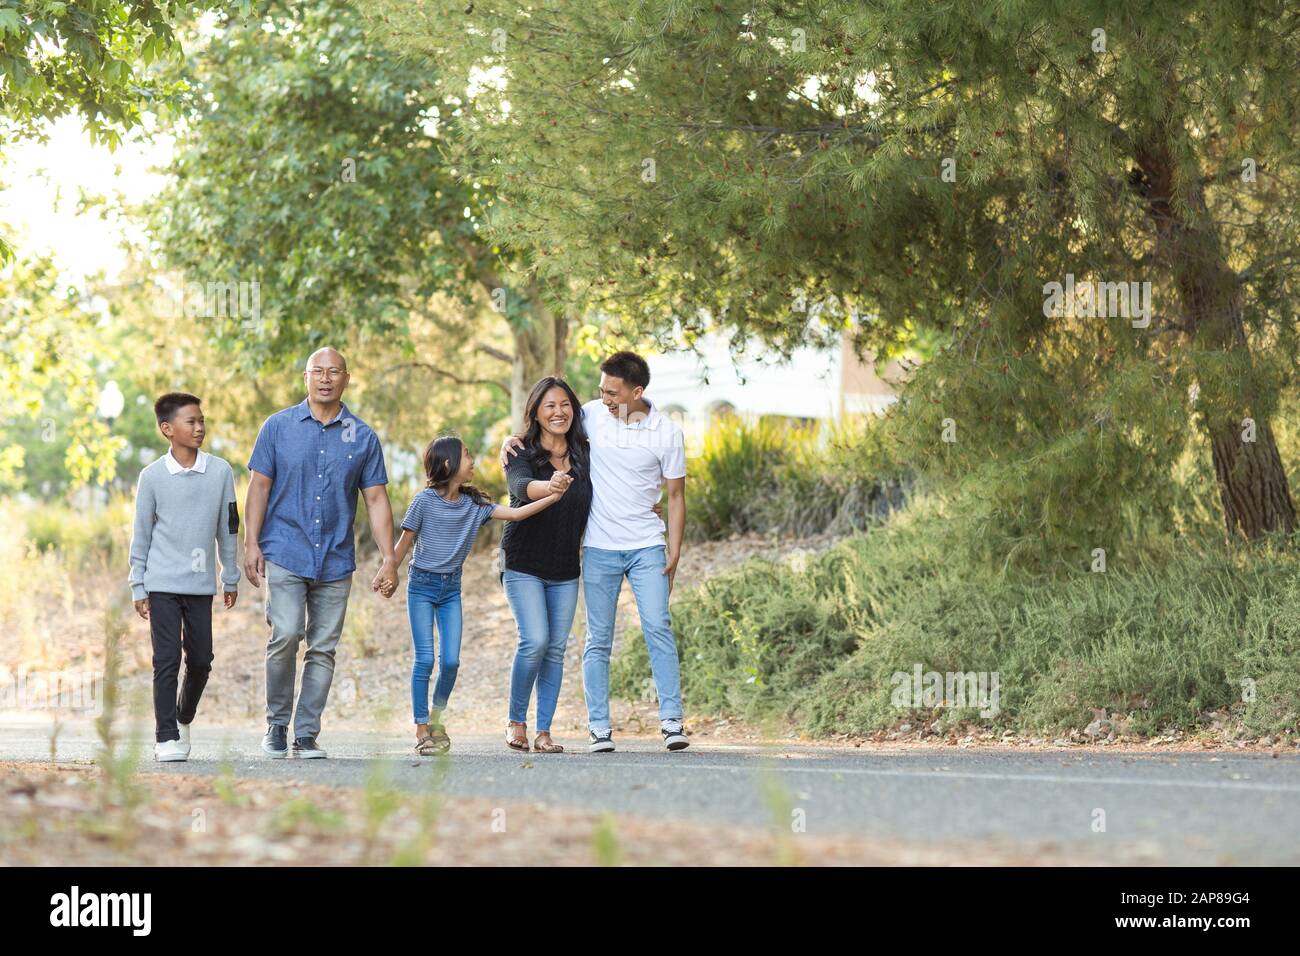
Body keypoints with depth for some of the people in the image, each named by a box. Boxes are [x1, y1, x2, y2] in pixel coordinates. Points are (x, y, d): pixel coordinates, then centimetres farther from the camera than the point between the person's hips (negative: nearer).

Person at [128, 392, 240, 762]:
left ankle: (184, 718, 30)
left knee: (201, 660, 6)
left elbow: (228, 529, 9)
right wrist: (138, 587, 2)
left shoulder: (220, 471, 1)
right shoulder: (152, 476, -3)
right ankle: (167, 738, 0)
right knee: (167, 660, -5)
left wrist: (231, 578, 12)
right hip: (162, 583, -2)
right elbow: (141, 535, 3)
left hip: (200, 583, 2)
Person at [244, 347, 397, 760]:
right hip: (285, 552, -2)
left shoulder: (363, 437, 7)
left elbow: (376, 498, 7)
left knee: (323, 648, 2)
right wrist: (251, 543, -5)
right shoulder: (279, 426, 4)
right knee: (285, 636, -15)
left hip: (336, 559, 2)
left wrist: (389, 557, 1)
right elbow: (260, 486, 4)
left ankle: (306, 734, 9)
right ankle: (276, 723, 2)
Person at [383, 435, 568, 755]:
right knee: (425, 659, -8)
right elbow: (405, 542, -4)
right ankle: (422, 730, -2)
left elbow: (515, 513, -3)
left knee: (451, 660, -4)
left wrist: (554, 496, -10)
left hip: (451, 588, 4)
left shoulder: (474, 504, 3)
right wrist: (391, 577, -8)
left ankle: (437, 717, 18)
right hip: (422, 586, -4)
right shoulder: (425, 501, -9)